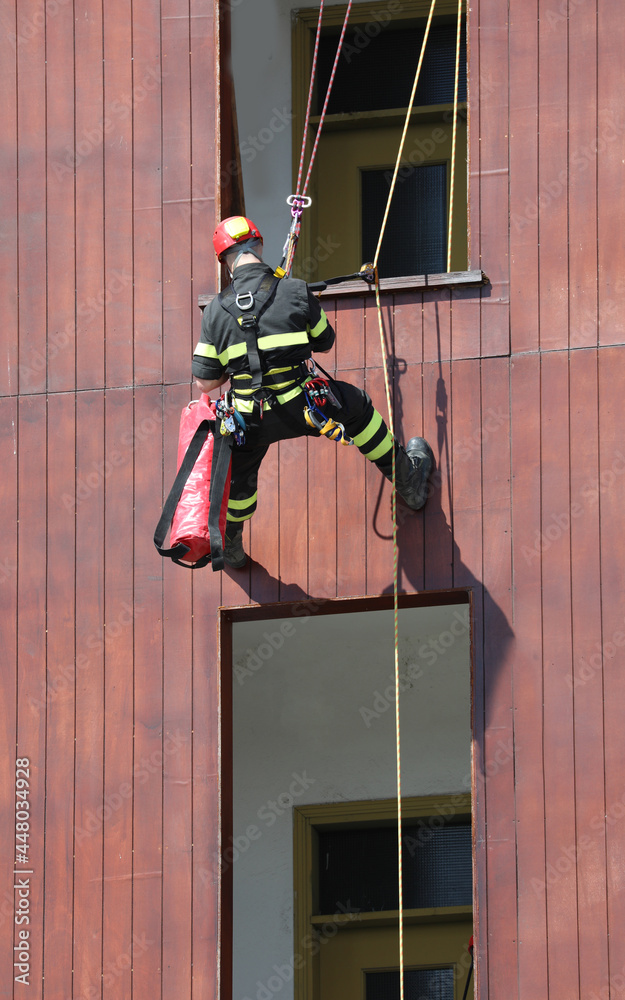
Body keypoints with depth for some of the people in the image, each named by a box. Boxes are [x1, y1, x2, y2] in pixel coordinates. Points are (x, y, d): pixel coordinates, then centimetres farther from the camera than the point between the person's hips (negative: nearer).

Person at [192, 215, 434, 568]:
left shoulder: (216, 310, -5)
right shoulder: (296, 291, -9)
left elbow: (205, 382, -1)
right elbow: (326, 342, 8)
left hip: (253, 421, 1)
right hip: (302, 409, -1)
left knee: (240, 467, 31)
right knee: (357, 405, 26)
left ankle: (231, 547, 45)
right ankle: (408, 478, 40)